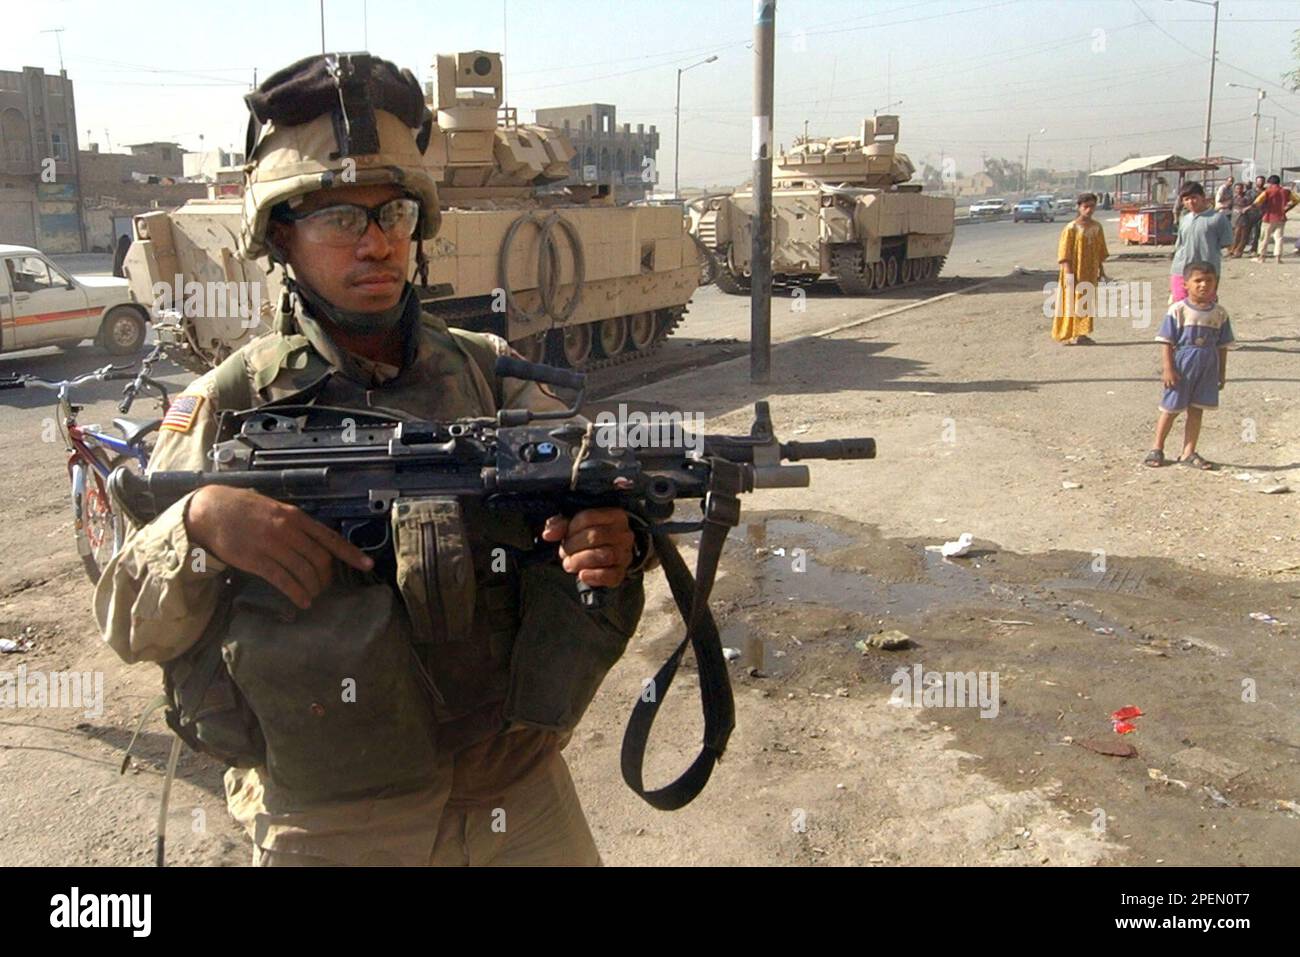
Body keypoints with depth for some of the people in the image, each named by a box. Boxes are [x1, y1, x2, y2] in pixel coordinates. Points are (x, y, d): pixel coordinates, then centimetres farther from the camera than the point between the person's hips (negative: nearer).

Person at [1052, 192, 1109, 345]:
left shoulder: (1097, 227, 6)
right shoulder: (1071, 228, -11)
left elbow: (1100, 251, 13)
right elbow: (1065, 253, -13)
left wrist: (1101, 270, 10)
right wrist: (1069, 274, -19)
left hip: (1090, 273, 6)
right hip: (1074, 272, -6)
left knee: (1086, 304, 9)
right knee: (1071, 303, -2)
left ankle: (1080, 334, 18)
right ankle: (1066, 335, 4)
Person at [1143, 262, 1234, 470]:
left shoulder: (1219, 313, 3)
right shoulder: (1178, 310, -9)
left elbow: (1222, 346, 9)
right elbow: (1167, 343, -9)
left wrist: (1222, 372, 9)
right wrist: (1167, 368, -13)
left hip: (1207, 369, 4)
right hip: (1181, 367, -3)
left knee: (1196, 411, 8)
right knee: (1171, 409, 6)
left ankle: (1188, 453, 15)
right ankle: (1157, 449, 18)